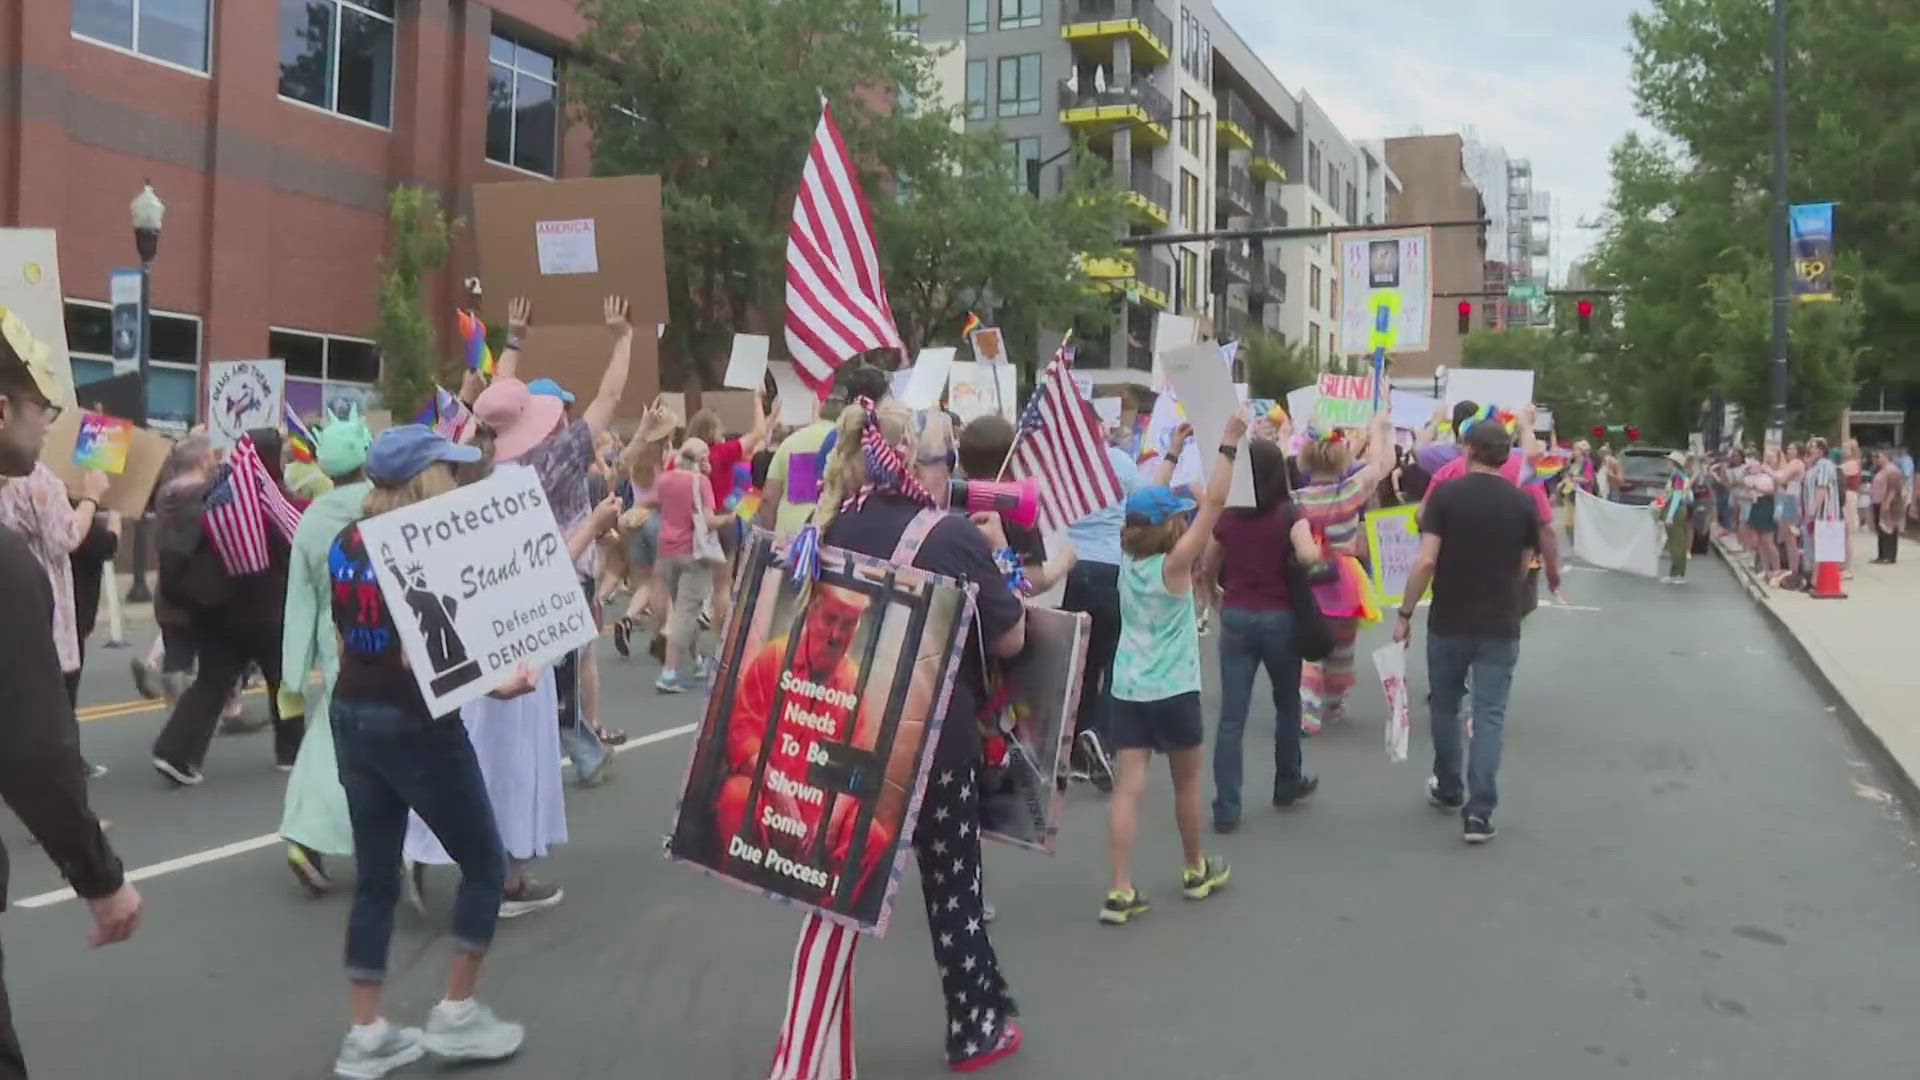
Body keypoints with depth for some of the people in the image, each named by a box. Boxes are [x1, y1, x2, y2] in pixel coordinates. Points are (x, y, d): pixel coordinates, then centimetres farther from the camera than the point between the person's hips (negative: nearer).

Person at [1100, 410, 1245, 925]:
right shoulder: (1174, 564, -12)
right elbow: (1212, 503, -17)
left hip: (1127, 690, 4)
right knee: (1186, 782, 16)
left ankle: (1120, 891, -8)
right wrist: (1228, 445, -15)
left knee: (1128, 787, -2)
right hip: (1173, 691, -4)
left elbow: (1149, 502, 15)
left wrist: (1174, 449, 22)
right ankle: (1195, 870, 33)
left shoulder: (1128, 558, 2)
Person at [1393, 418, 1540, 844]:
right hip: (1500, 626, 1)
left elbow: (1426, 562, -14)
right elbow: (1523, 568, 8)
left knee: (1445, 708, 18)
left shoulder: (1445, 494, -8)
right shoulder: (1523, 502, 0)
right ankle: (1479, 810, -5)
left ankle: (1449, 789, 33)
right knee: (1489, 716, 3)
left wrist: (1404, 614, -6)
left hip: (1448, 623, -1)